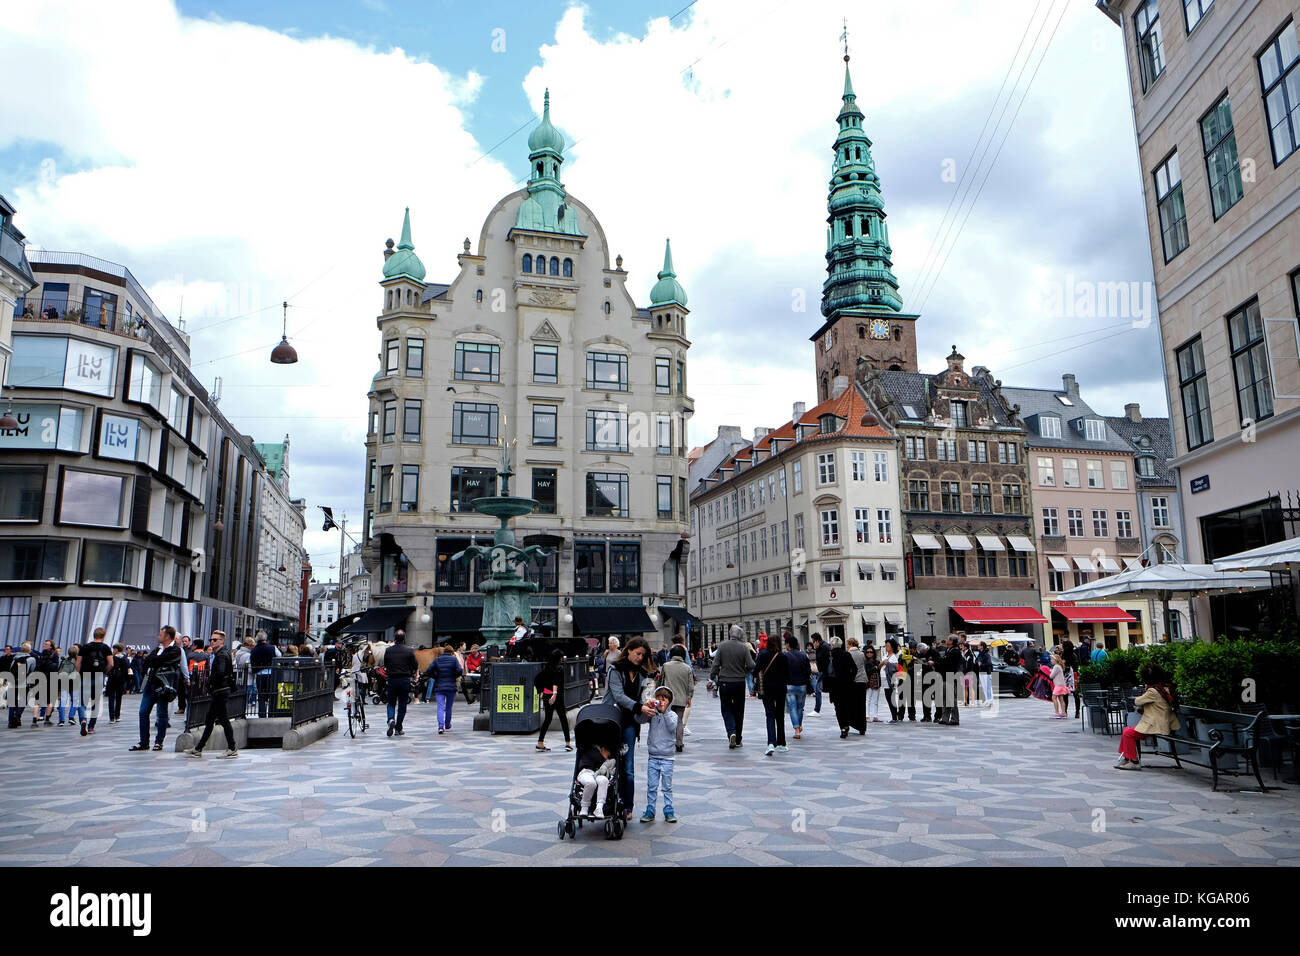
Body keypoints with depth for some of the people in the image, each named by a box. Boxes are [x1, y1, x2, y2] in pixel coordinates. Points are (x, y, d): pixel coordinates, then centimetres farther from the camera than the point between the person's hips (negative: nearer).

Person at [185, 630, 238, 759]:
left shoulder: (222, 655, -15)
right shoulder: (216, 654, 16)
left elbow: (220, 673, -29)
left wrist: (210, 681, -15)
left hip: (220, 691, -10)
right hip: (216, 692, 10)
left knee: (223, 719, -6)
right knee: (209, 721, 14)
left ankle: (232, 750, -1)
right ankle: (198, 749, 22)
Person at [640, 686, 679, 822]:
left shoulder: (672, 715, 0)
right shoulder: (652, 714, 4)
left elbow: (672, 727, -17)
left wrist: (665, 712, -22)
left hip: (667, 757, -1)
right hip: (653, 756, 1)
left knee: (667, 787, 6)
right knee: (651, 786, 5)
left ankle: (668, 811, 14)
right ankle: (650, 811, 14)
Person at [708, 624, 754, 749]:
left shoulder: (722, 646, -5)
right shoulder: (744, 647, -7)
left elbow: (716, 664, -5)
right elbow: (751, 665, -11)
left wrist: (712, 678, 7)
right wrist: (744, 671, 10)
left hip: (724, 682, 0)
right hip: (740, 683, 0)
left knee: (726, 710, 8)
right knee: (738, 711, 13)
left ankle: (731, 733, -14)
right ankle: (738, 739, 19)